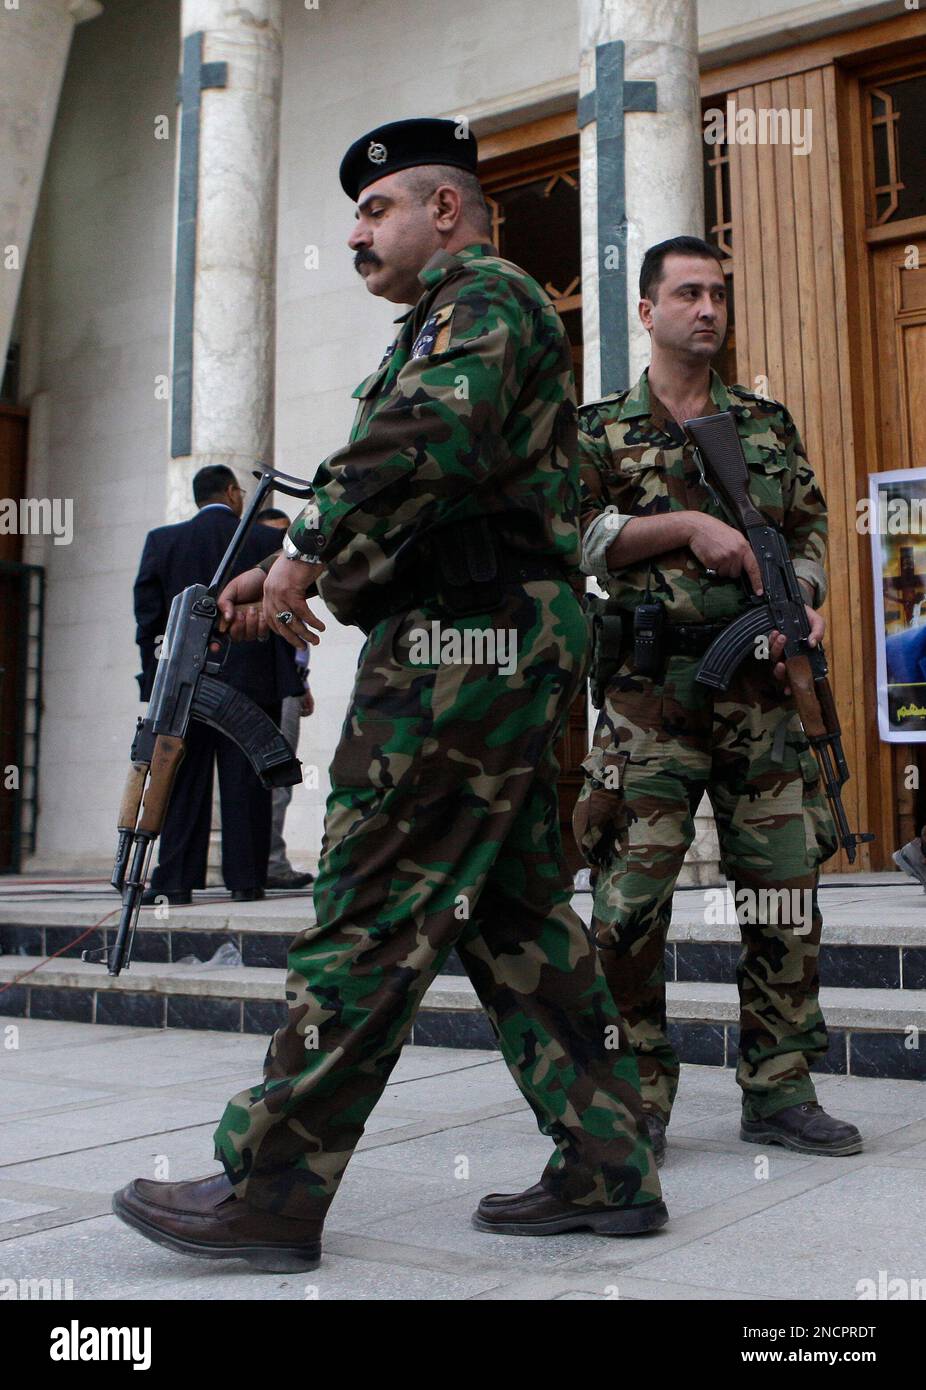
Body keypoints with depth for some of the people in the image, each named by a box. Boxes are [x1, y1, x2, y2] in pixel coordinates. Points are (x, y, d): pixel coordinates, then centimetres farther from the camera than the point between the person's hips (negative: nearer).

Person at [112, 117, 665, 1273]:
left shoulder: (481, 293, -2)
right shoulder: (463, 317, 30)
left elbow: (428, 435, -24)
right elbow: (415, 512, 25)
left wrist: (307, 545, -15)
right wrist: (290, 565, 13)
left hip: (460, 646, -10)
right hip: (514, 655, 10)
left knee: (370, 918, -8)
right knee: (517, 918, 9)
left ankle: (267, 1189, 0)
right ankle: (605, 1168, 13)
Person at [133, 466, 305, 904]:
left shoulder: (162, 541, 4)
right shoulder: (267, 541, 2)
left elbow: (148, 616, 2)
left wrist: (154, 677, 8)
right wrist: (291, 680, 5)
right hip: (252, 683, -1)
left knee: (183, 785, 5)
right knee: (246, 785, 3)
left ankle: (175, 880, 4)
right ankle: (245, 879, 4)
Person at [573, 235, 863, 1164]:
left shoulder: (769, 424, 19)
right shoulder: (600, 430, 9)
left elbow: (810, 530, 18)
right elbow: (571, 532, -5)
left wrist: (804, 601, -3)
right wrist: (687, 525, -13)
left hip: (763, 688, 4)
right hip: (650, 693, -3)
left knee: (786, 889, 3)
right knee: (632, 897, -5)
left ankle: (780, 1091, 16)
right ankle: (637, 1097, 8)